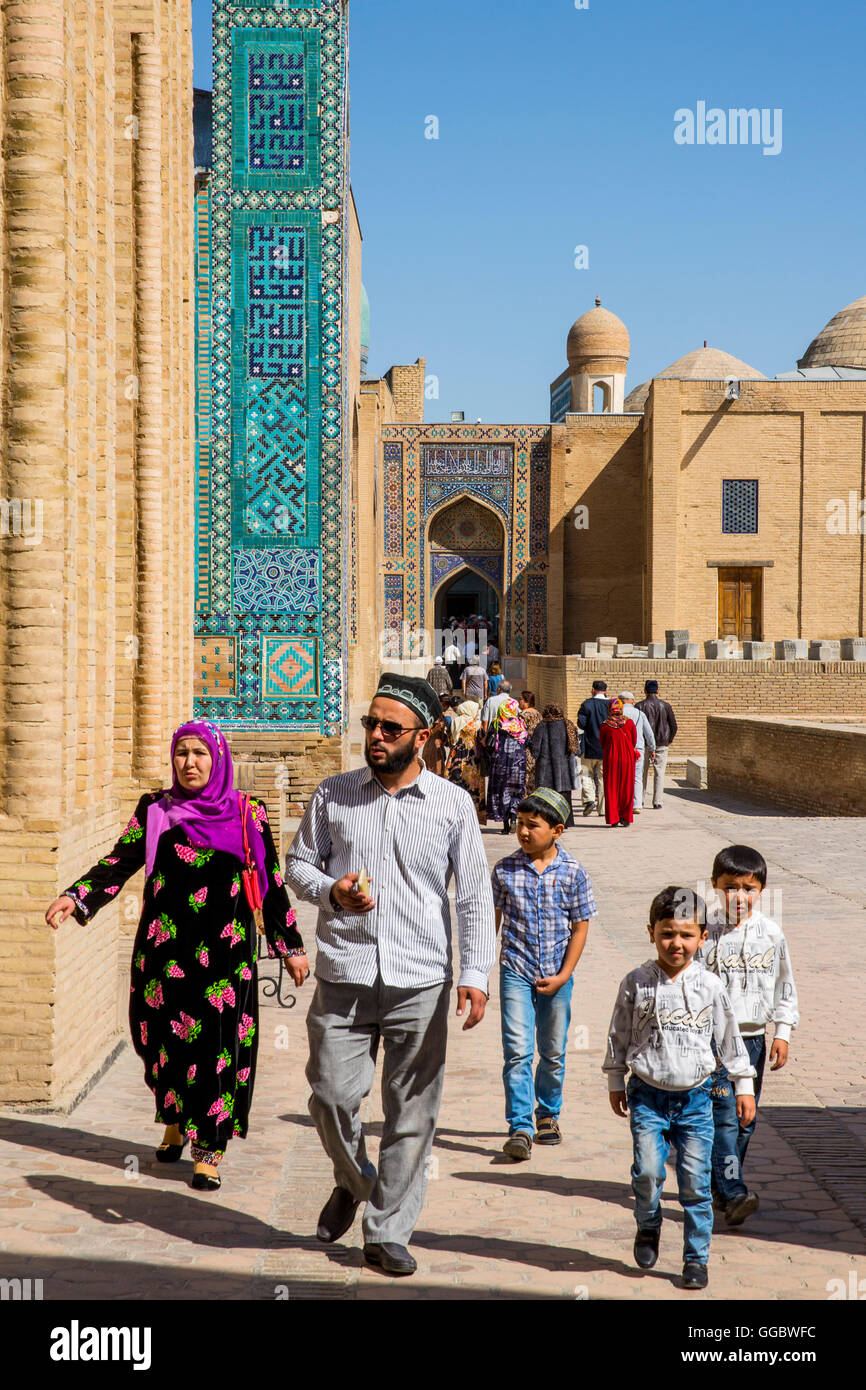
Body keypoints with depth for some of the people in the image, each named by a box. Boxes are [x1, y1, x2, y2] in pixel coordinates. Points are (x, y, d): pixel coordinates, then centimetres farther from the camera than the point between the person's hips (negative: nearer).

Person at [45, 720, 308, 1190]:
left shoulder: (247, 815, 3)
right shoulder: (156, 810, 5)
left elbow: (270, 882, 7)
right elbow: (120, 861, -3)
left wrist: (290, 946, 9)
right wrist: (76, 897, -19)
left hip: (225, 951, -1)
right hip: (167, 949, 1)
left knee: (219, 1042, -5)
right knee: (166, 1036, 8)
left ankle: (209, 1149, 5)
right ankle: (175, 1121, 34)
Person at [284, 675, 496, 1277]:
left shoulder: (453, 803, 1)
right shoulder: (333, 794, 5)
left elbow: (475, 894, 2)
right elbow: (298, 862, 12)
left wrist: (476, 973, -7)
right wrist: (331, 891, -9)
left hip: (421, 984, -1)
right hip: (343, 979, 1)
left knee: (412, 1113, 4)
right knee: (332, 1097, -1)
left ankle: (388, 1232, 18)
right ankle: (354, 1181, 31)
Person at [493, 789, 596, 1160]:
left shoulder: (573, 873, -5)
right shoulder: (505, 870, -3)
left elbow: (580, 927, -1)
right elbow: (494, 917, 7)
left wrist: (563, 975, -6)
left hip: (556, 976, 1)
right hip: (515, 972, -1)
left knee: (553, 1052, 13)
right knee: (517, 1051, -9)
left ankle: (547, 1114, 33)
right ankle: (520, 1128, -6)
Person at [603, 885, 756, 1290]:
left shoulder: (710, 986, -1)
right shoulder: (636, 983, -3)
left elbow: (729, 1038, 9)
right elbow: (619, 1035, 7)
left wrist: (744, 1086, 10)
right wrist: (615, 1082, 11)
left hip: (695, 1098, 1)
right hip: (648, 1096, 0)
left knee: (696, 1181, 0)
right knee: (648, 1171, -10)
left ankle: (696, 1258, 14)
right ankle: (648, 1227, 20)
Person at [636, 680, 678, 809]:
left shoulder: (640, 706, -4)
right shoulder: (665, 706, 0)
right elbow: (674, 726, 2)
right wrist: (669, 740, 15)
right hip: (661, 744, 0)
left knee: (642, 772, 12)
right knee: (659, 773, 3)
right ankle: (657, 802, -2)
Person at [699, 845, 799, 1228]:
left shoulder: (771, 934, 2)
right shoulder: (706, 932, -7)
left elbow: (785, 987, 11)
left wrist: (783, 1032, 6)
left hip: (753, 1038, 4)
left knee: (746, 1118, 10)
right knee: (724, 1114, -13)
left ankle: (721, 1182, 25)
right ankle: (733, 1194, -16)